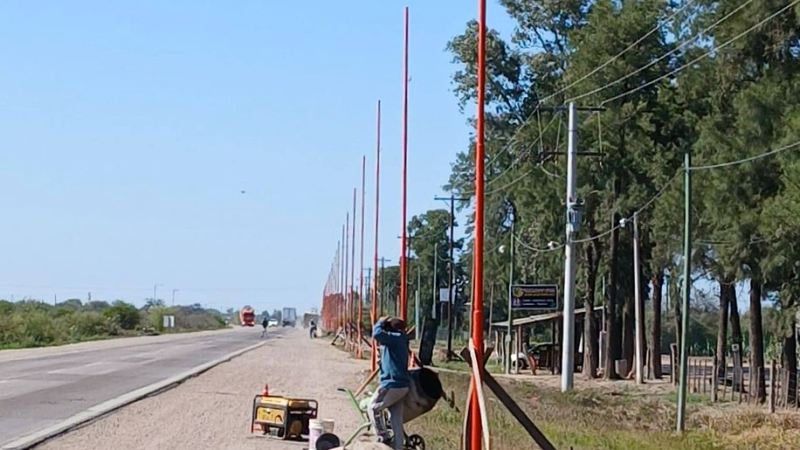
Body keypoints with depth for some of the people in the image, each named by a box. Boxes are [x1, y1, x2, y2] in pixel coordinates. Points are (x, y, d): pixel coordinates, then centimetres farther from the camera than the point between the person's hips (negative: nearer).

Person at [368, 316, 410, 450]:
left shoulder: (396, 338, -11)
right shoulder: (399, 340, 17)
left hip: (393, 384, -9)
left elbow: (377, 334, -23)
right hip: (401, 384, 9)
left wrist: (380, 322, -7)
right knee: (396, 419, 10)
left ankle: (384, 438, 3)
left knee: (373, 408, 4)